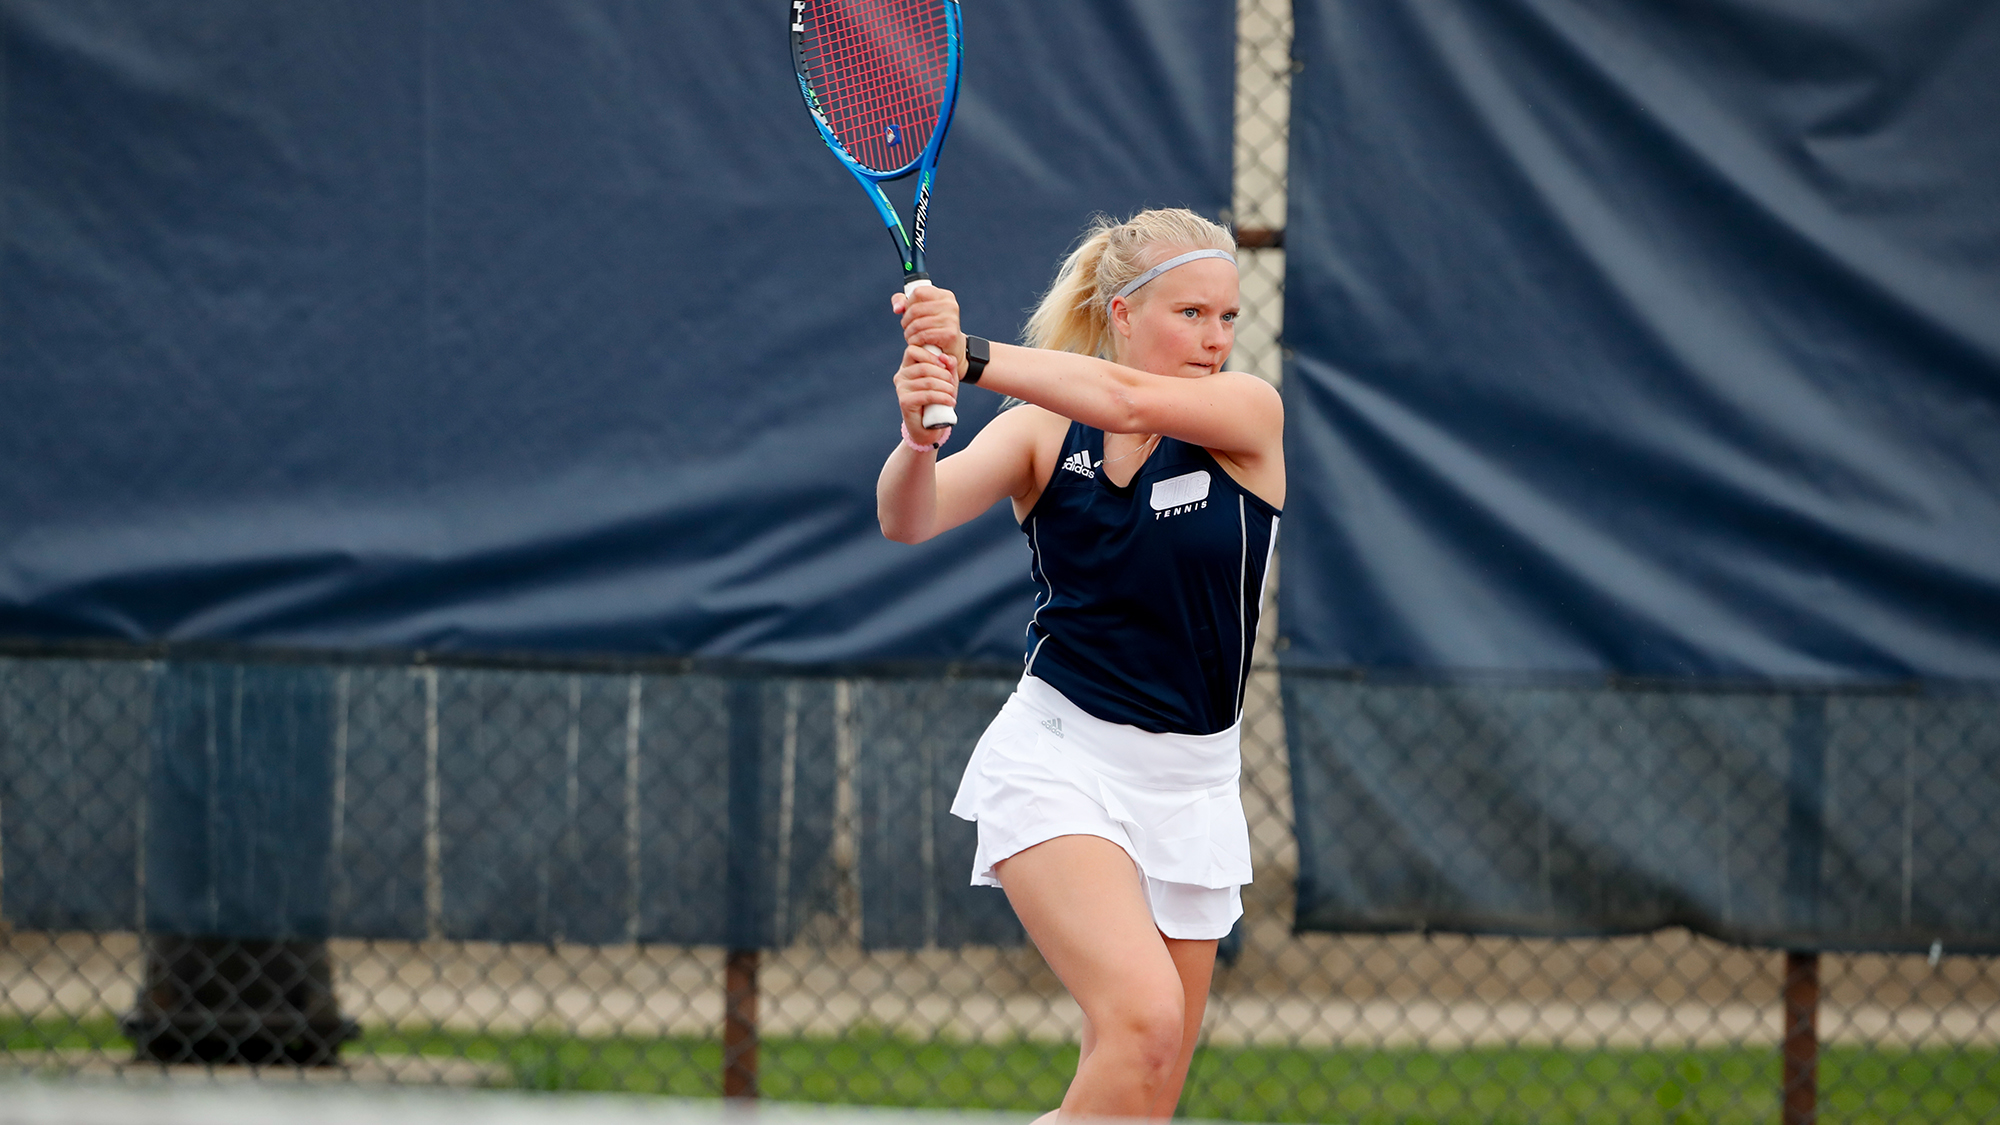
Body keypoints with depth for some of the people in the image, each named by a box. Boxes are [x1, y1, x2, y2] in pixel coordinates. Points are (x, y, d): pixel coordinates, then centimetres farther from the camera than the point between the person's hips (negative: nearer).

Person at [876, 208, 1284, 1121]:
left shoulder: (1248, 412, -3)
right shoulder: (1040, 431, -2)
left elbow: (1130, 400, -23)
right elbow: (910, 519, -17)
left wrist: (973, 357, -35)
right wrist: (919, 436, -39)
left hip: (1190, 784, 3)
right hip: (1057, 761, -3)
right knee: (1143, 1020, -27)